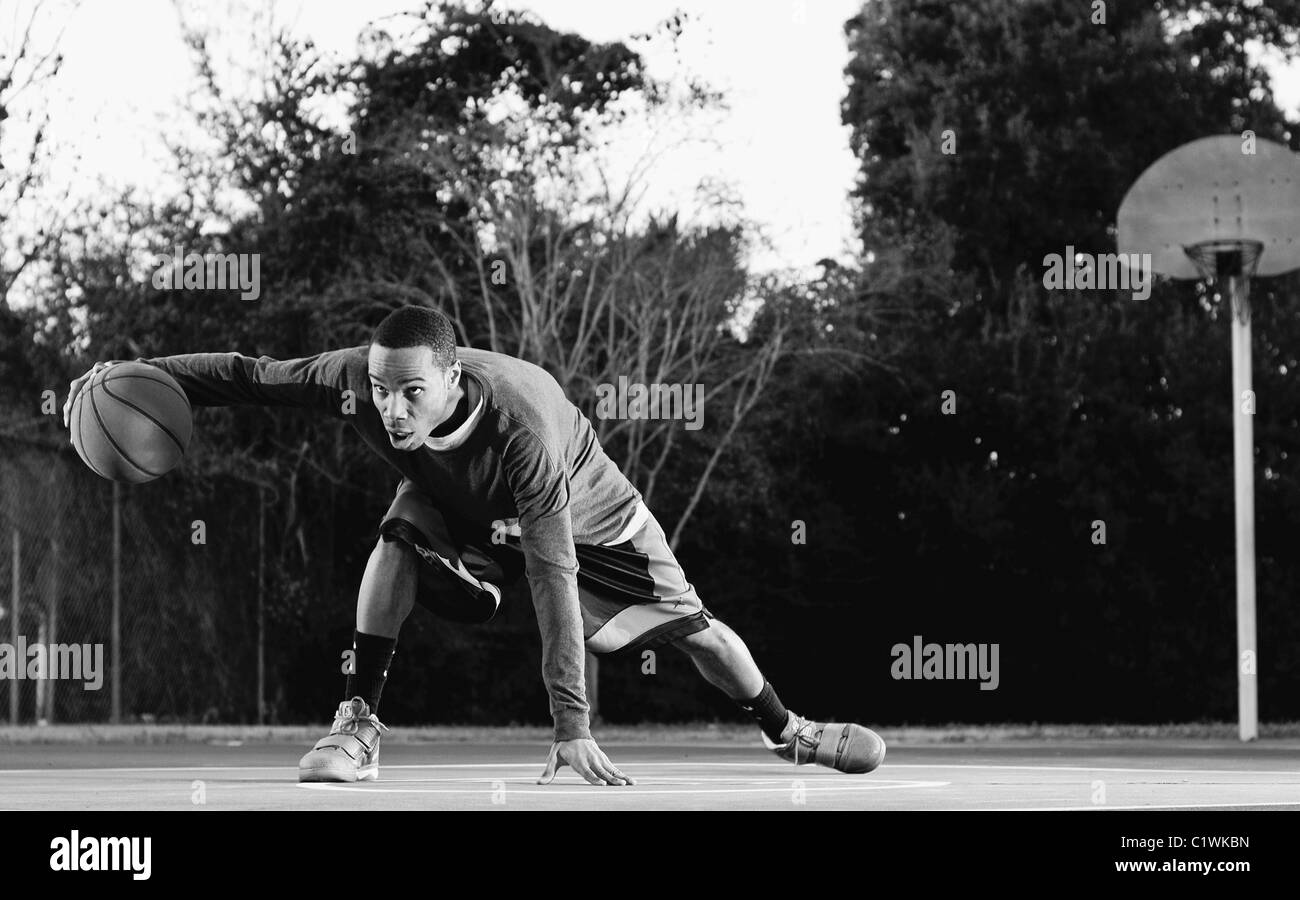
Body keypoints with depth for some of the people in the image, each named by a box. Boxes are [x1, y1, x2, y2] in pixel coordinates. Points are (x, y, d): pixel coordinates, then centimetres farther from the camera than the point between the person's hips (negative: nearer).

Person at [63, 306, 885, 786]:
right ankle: (359, 726, -23)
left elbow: (553, 575, -46)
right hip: (460, 507, 3)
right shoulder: (358, 377, -38)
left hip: (585, 516, -3)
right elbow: (251, 376, -24)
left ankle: (786, 730, 29)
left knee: (690, 626, 2)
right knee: (400, 540, -30)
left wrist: (572, 725, -47)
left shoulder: (521, 421, -47)